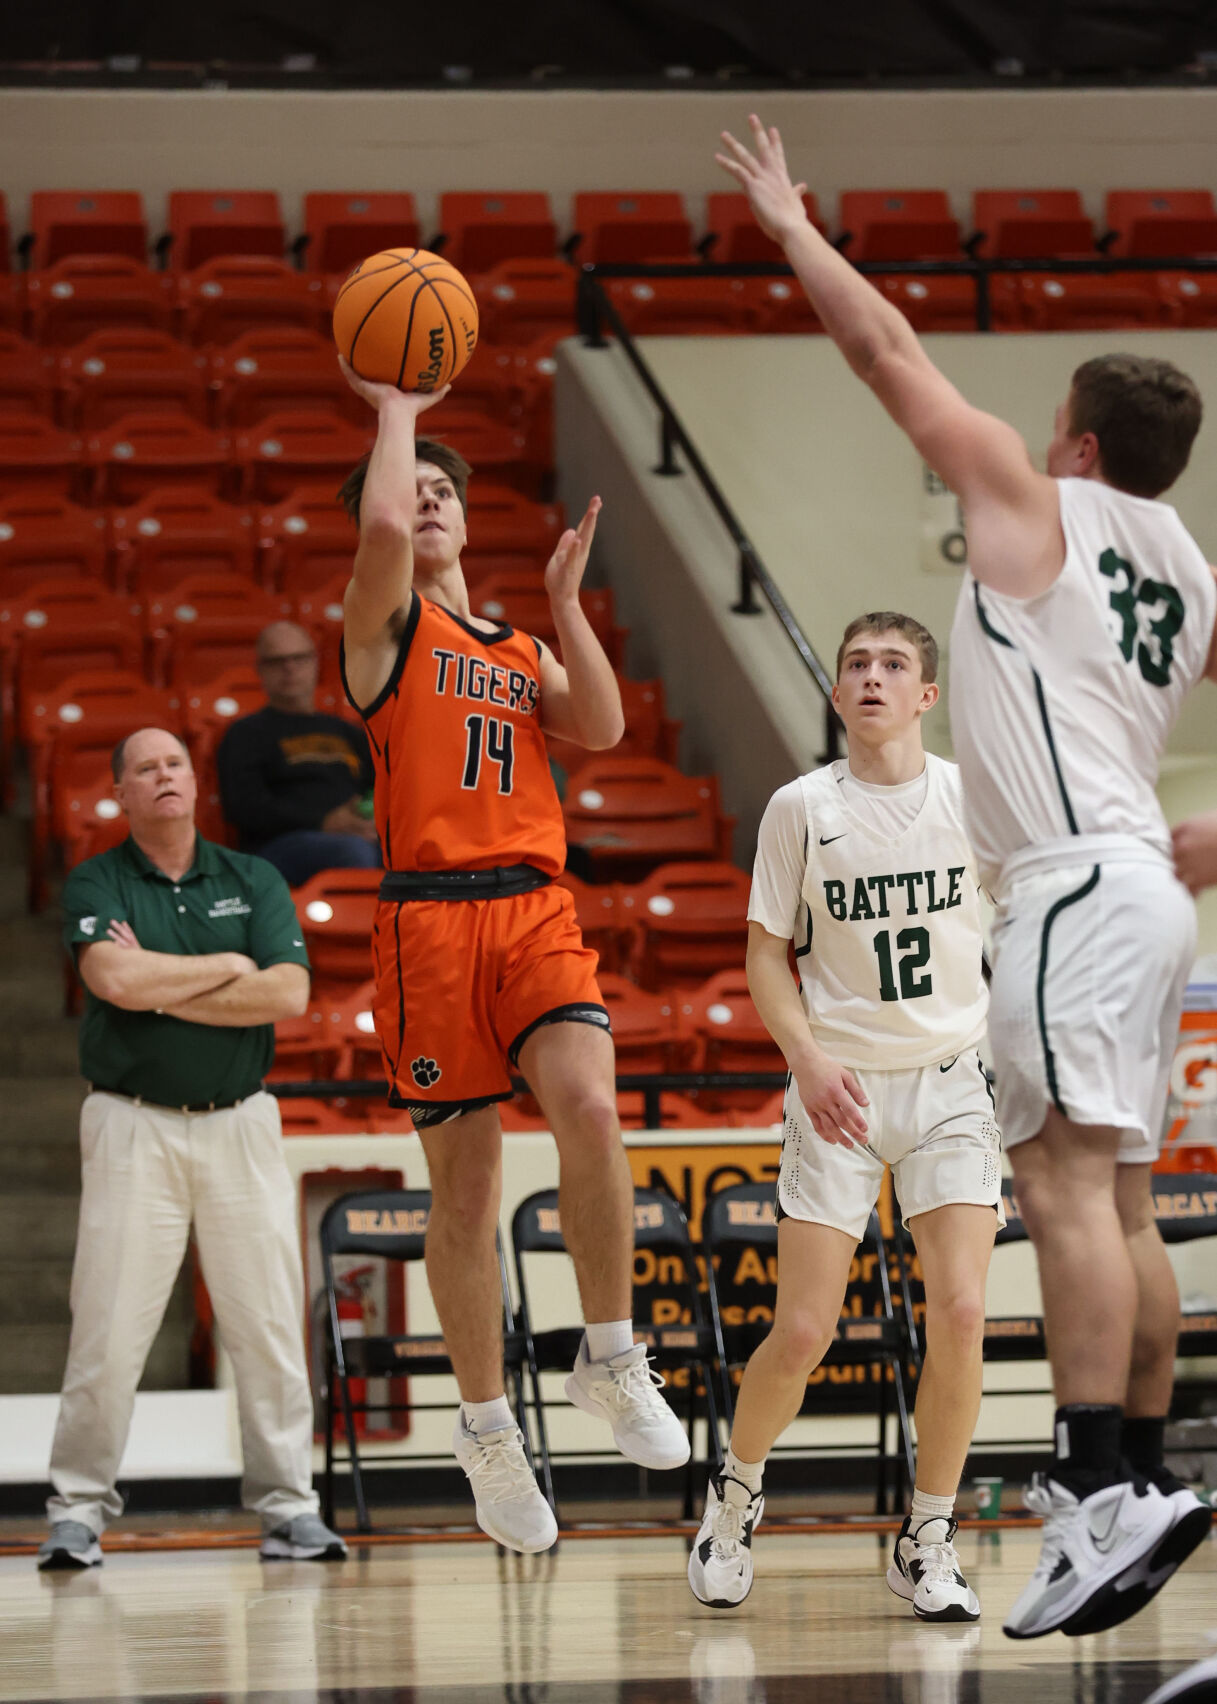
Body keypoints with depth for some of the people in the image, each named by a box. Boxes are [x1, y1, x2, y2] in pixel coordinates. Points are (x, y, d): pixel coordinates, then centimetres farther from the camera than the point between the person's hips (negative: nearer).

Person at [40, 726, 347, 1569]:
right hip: (133, 1126, -2)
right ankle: (79, 1508, 1)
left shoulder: (253, 881, 9)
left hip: (240, 1123, 2)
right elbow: (116, 979, -17)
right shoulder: (96, 885, 3)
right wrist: (228, 969, -7)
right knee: (110, 1326, -6)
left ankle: (288, 1506, 8)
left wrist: (163, 988, -9)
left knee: (269, 1322, 1)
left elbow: (288, 994, -5)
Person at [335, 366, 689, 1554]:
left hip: (536, 914, 3)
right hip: (430, 916, -3)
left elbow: (600, 727, 5)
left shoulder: (523, 650, 23)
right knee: (463, 1182, 1)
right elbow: (381, 528, -13)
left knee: (590, 1109, -23)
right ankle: (486, 1428, 15)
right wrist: (395, 413, 0)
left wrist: (565, 600, 7)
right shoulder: (384, 624, 7)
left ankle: (609, 1361, -9)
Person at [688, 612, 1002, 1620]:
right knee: (804, 1332, -5)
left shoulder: (971, 797, 0)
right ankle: (735, 1499, 23)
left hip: (951, 1083, 1)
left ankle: (927, 1545, 3)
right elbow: (768, 956, 2)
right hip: (841, 1091, -1)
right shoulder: (802, 809, -2)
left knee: (961, 1312, -12)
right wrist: (808, 1057, -14)